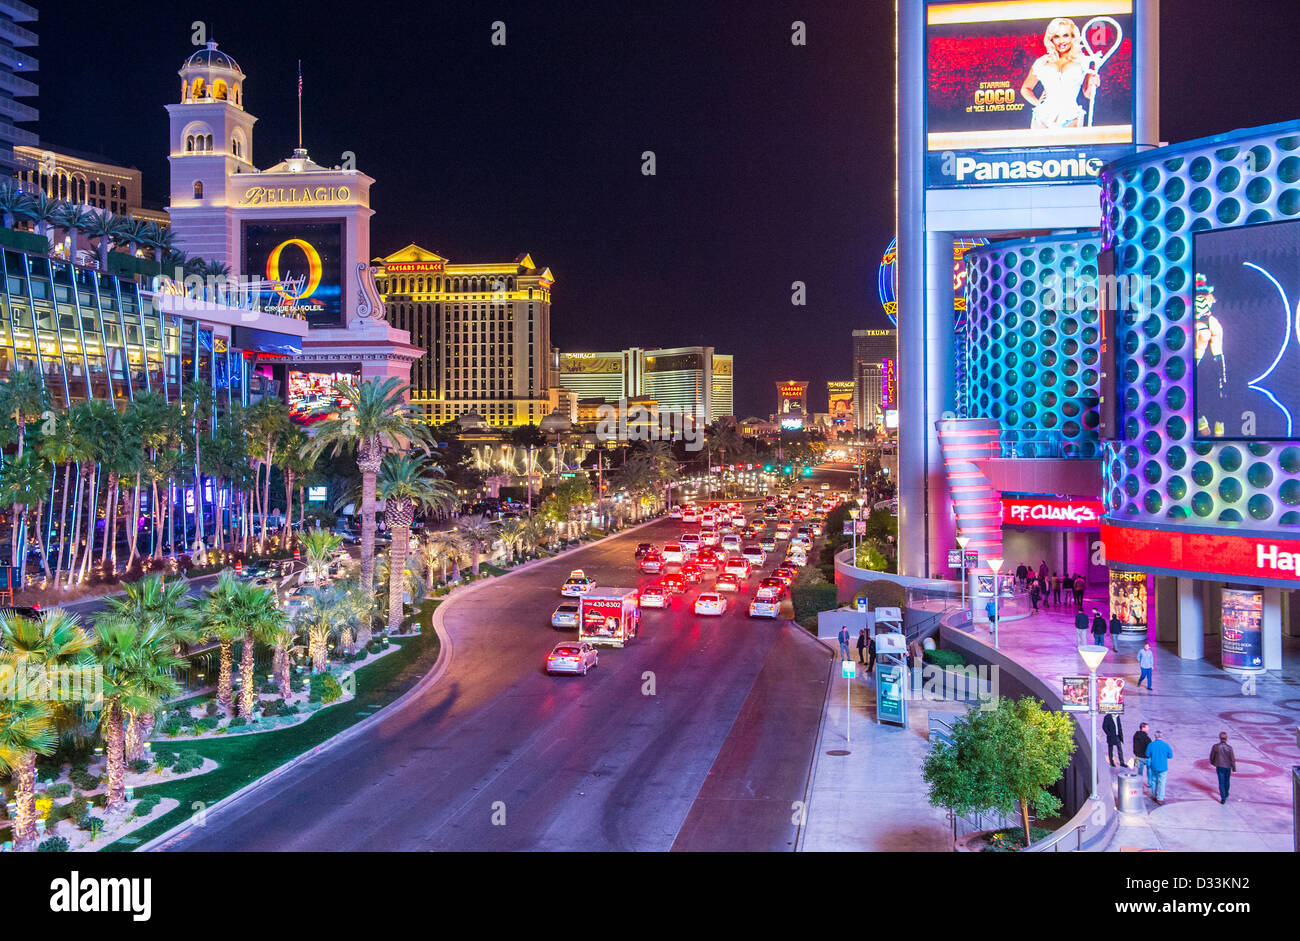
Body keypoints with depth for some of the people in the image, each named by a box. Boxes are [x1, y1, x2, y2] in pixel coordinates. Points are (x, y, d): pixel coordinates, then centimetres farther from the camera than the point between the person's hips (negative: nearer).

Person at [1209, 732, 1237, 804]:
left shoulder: (1215, 746, -14)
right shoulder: (1229, 748, -19)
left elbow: (1212, 756, -2)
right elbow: (1232, 758, -13)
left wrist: (1212, 762, 19)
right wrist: (1234, 767, 1)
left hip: (1219, 766, 0)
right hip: (1227, 767, 0)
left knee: (1221, 782, 5)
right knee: (1227, 781, 22)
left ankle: (1223, 798, -2)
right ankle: (1226, 794, 41)